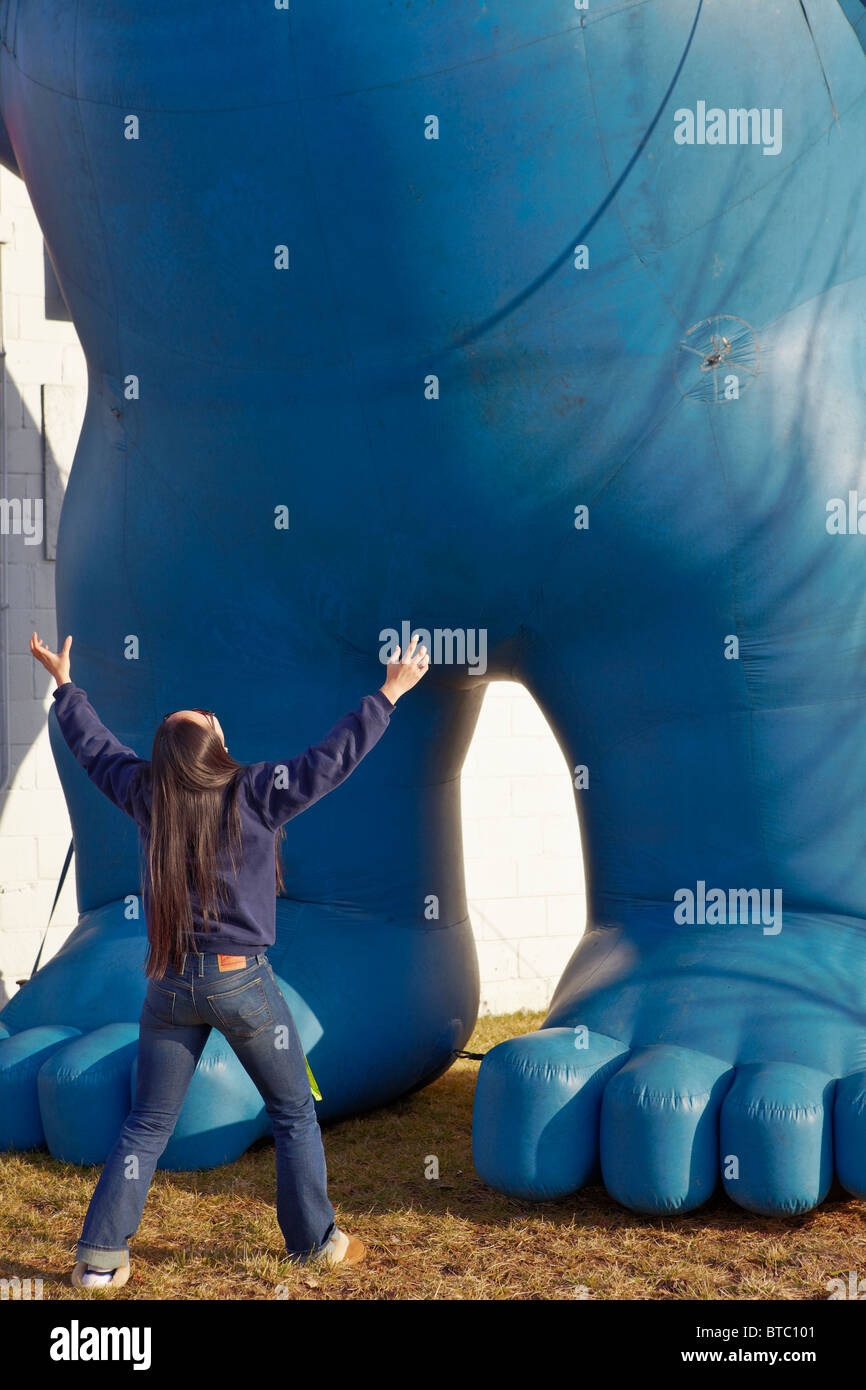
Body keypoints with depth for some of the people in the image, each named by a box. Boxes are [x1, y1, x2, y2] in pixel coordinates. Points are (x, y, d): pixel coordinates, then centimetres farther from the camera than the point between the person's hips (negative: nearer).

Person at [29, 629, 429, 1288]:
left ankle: (100, 1257, 10)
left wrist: (65, 684, 30)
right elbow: (334, 757, -11)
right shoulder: (256, 794, -13)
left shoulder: (146, 794, -1)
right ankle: (314, 1240, 22)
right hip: (242, 984, -4)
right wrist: (389, 694, -2)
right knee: (294, 1113, 14)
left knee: (147, 1124, 12)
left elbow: (96, 747, 15)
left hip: (169, 984, 4)